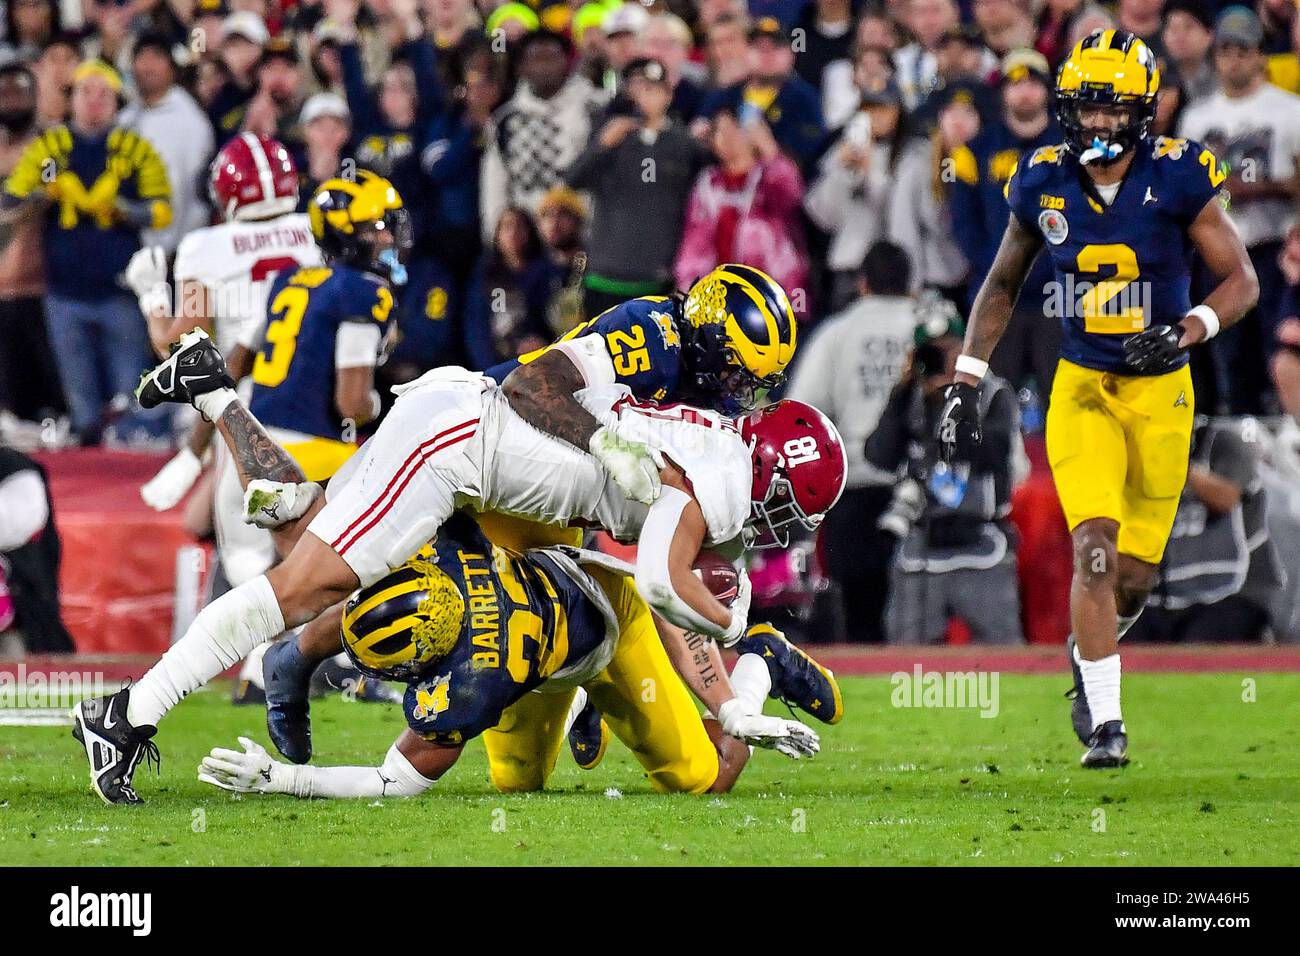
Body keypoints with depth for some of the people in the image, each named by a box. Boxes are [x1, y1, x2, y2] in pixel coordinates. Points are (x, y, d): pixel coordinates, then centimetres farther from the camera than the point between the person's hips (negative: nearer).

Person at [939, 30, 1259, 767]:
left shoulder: (1177, 179, -11)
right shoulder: (1044, 186, -4)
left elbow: (1242, 281, -7)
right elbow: (1002, 287, 12)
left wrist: (1187, 330, -26)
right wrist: (966, 384, 7)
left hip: (1160, 391, 0)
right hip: (1082, 388, 0)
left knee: (1134, 575, 6)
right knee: (1096, 549, -17)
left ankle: (1089, 652, 40)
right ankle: (1105, 723, -13)